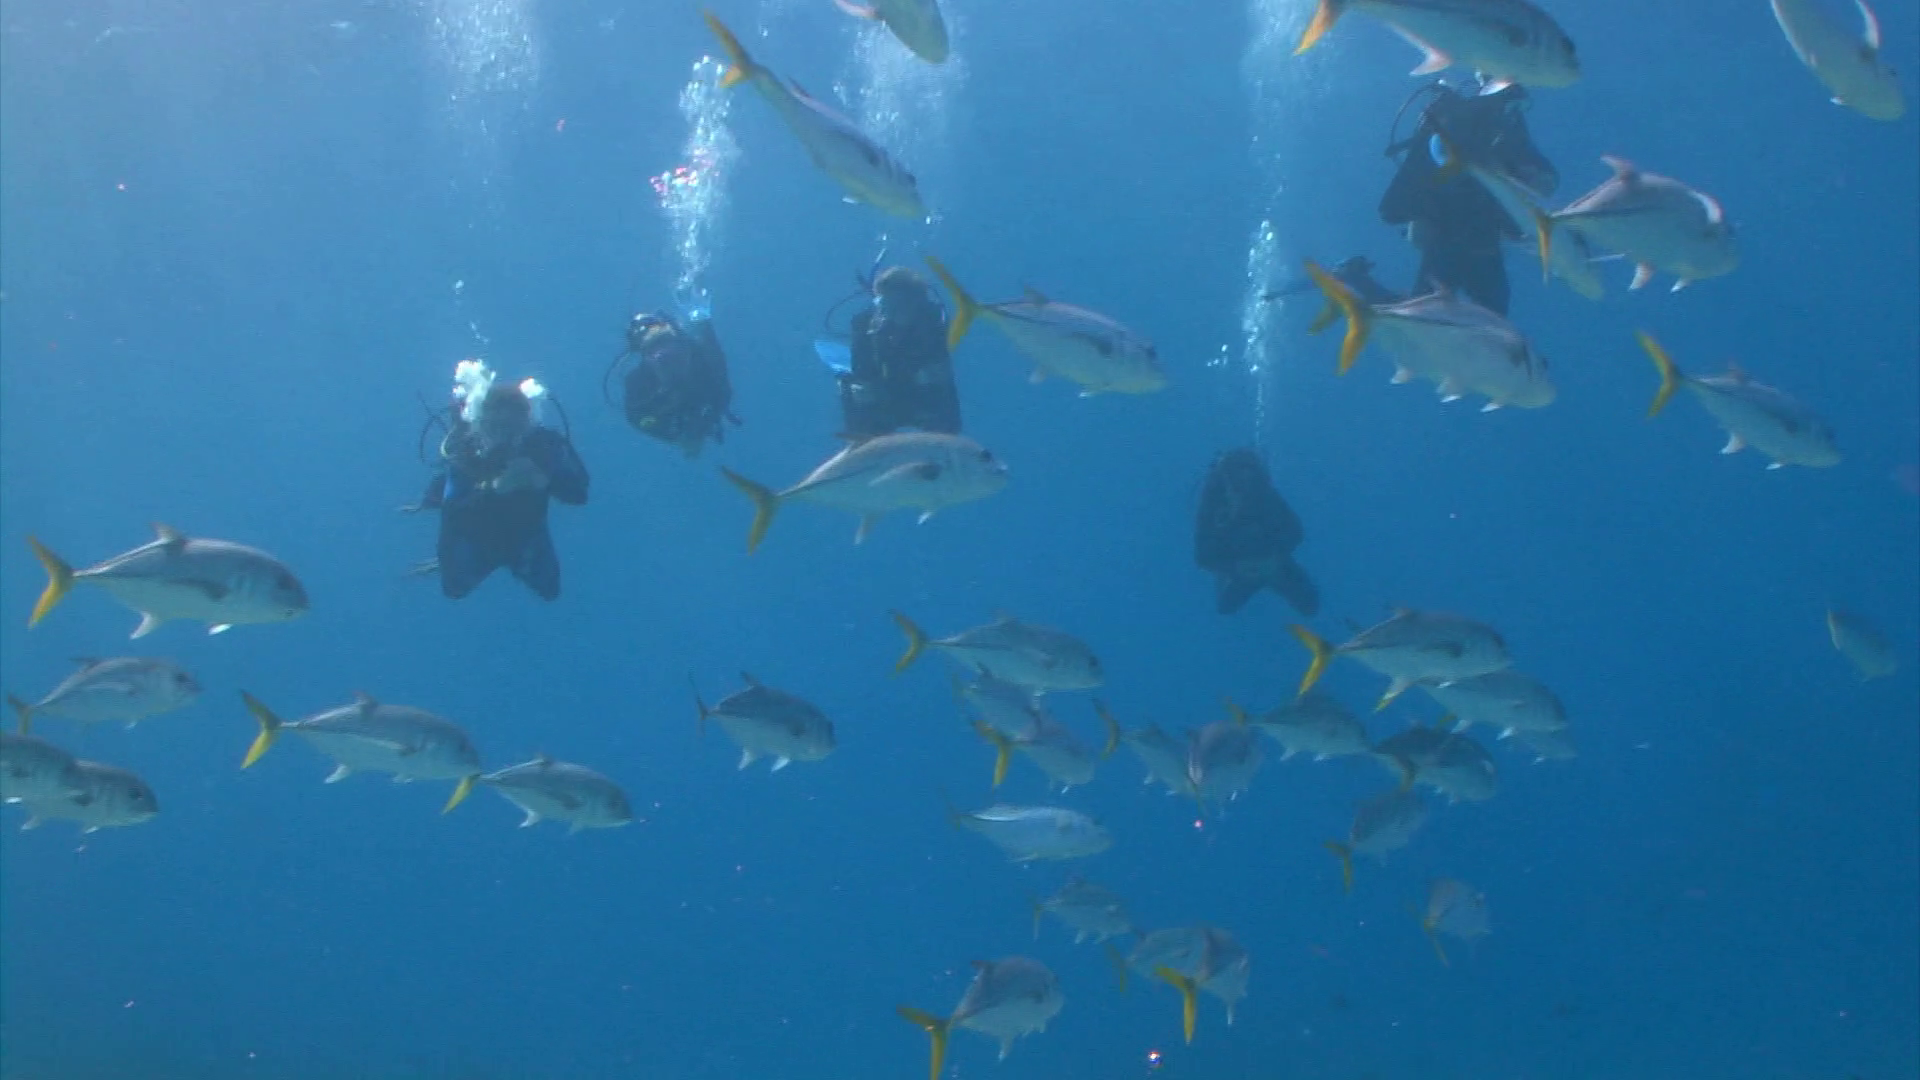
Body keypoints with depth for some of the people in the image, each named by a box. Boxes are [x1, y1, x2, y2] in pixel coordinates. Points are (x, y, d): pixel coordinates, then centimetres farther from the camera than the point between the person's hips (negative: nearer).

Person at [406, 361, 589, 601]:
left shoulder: (543, 442, -29)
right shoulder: (461, 445, -33)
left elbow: (579, 493, -32)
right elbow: (452, 509, -40)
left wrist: (544, 481, -51)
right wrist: (494, 487, -56)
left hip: (526, 537, 2)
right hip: (476, 540, -1)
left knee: (549, 592, 18)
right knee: (455, 590, 17)